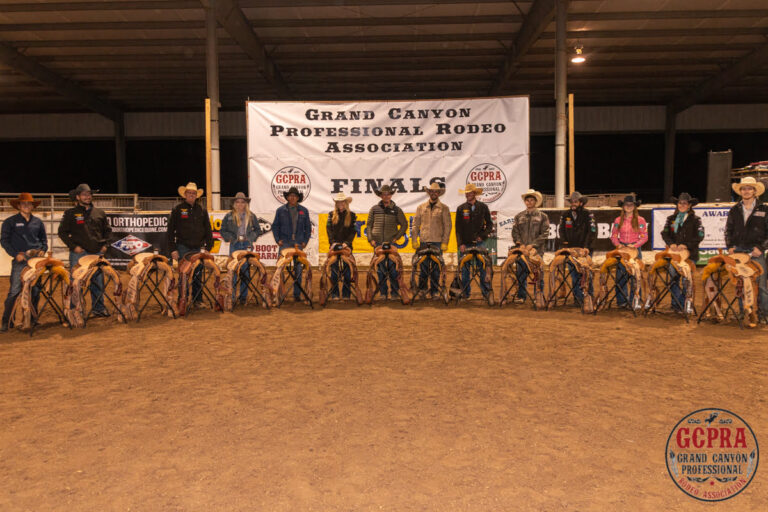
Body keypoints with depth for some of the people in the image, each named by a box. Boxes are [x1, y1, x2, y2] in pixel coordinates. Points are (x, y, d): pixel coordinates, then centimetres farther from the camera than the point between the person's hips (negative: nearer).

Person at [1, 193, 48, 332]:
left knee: (36, 290, 5)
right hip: (20, 260, -3)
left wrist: (43, 250, 4)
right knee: (14, 291, -9)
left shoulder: (38, 222, 14)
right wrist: (15, 254, -8)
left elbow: (43, 238, 23)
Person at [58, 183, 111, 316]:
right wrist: (73, 246, -7)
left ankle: (99, 308, 14)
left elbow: (107, 230, 20)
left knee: (98, 282, 5)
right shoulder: (70, 213, 4)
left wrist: (104, 244, 7)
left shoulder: (100, 213, 13)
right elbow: (62, 232, 3)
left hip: (97, 253, 3)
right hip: (79, 254, -3)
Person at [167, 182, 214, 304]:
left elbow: (208, 230, 12)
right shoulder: (177, 209, 2)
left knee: (198, 275, 6)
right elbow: (171, 231, 0)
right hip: (183, 248, -3)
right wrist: (173, 249, -7)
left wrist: (208, 247, 4)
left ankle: (198, 299, 15)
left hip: (198, 248, 3)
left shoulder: (202, 210, 10)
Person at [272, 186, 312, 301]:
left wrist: (305, 241, 3)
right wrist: (278, 240, -3)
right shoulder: (281, 210, 6)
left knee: (298, 269, 2)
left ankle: (297, 294, 10)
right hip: (285, 243, -1)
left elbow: (308, 227, 13)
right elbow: (275, 226, 8)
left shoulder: (304, 211, 9)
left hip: (298, 244, 2)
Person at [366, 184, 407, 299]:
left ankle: (395, 293, 7)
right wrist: (370, 239, 1)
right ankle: (382, 293, 12)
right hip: (378, 243, 2)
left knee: (393, 269, -2)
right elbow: (369, 225, 11)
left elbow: (404, 225, 9)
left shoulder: (396, 209, 5)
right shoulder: (374, 209, 8)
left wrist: (396, 237, 0)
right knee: (380, 269, 4)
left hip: (391, 243, -1)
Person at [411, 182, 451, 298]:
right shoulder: (421, 207, 10)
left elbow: (448, 226, 2)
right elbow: (415, 225, 11)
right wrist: (414, 240, 3)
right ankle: (422, 290, 14)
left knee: (436, 268, 2)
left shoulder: (444, 208, 4)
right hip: (423, 242, 2)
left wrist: (444, 243, -5)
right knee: (423, 268, 4)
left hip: (437, 242, -1)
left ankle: (434, 291, 11)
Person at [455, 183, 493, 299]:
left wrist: (483, 236, -4)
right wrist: (460, 244, -6)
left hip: (480, 243, 0)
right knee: (465, 269, 3)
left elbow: (489, 224, 11)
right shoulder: (461, 208, 5)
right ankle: (465, 293, 11)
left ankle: (486, 292, 7)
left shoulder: (483, 207, 6)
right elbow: (458, 228, 2)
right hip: (465, 244, 0)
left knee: (483, 267, -1)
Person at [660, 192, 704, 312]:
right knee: (673, 278, 3)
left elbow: (700, 236, -5)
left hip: (689, 254, -3)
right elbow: (664, 233, 4)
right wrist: (671, 244, -14)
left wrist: (686, 245, -16)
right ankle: (676, 303, 12)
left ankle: (680, 304, 5)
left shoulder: (695, 219, 3)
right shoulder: (671, 218, 12)